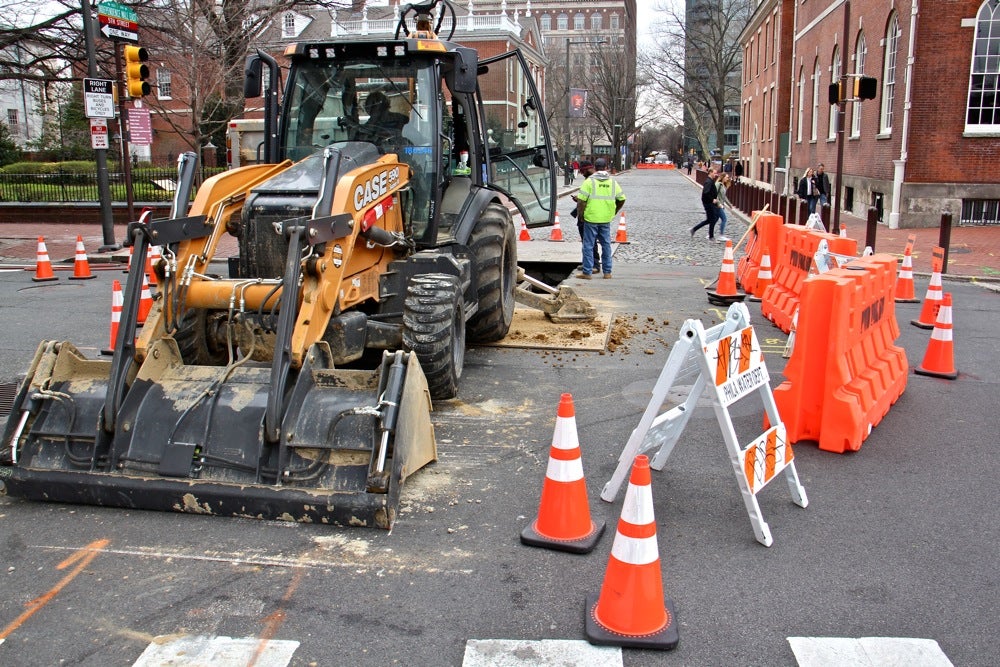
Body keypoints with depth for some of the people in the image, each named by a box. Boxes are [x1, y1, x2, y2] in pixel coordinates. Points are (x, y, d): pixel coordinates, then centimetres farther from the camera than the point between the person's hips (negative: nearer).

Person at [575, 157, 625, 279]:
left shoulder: (590, 181, -7)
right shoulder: (613, 182, 6)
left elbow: (581, 200, -12)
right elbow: (621, 199, 12)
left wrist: (580, 214, 0)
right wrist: (614, 212, 23)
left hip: (591, 218, -4)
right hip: (606, 219, 4)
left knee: (588, 245, 2)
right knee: (606, 244, 12)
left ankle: (587, 272, 4)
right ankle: (607, 272, 17)